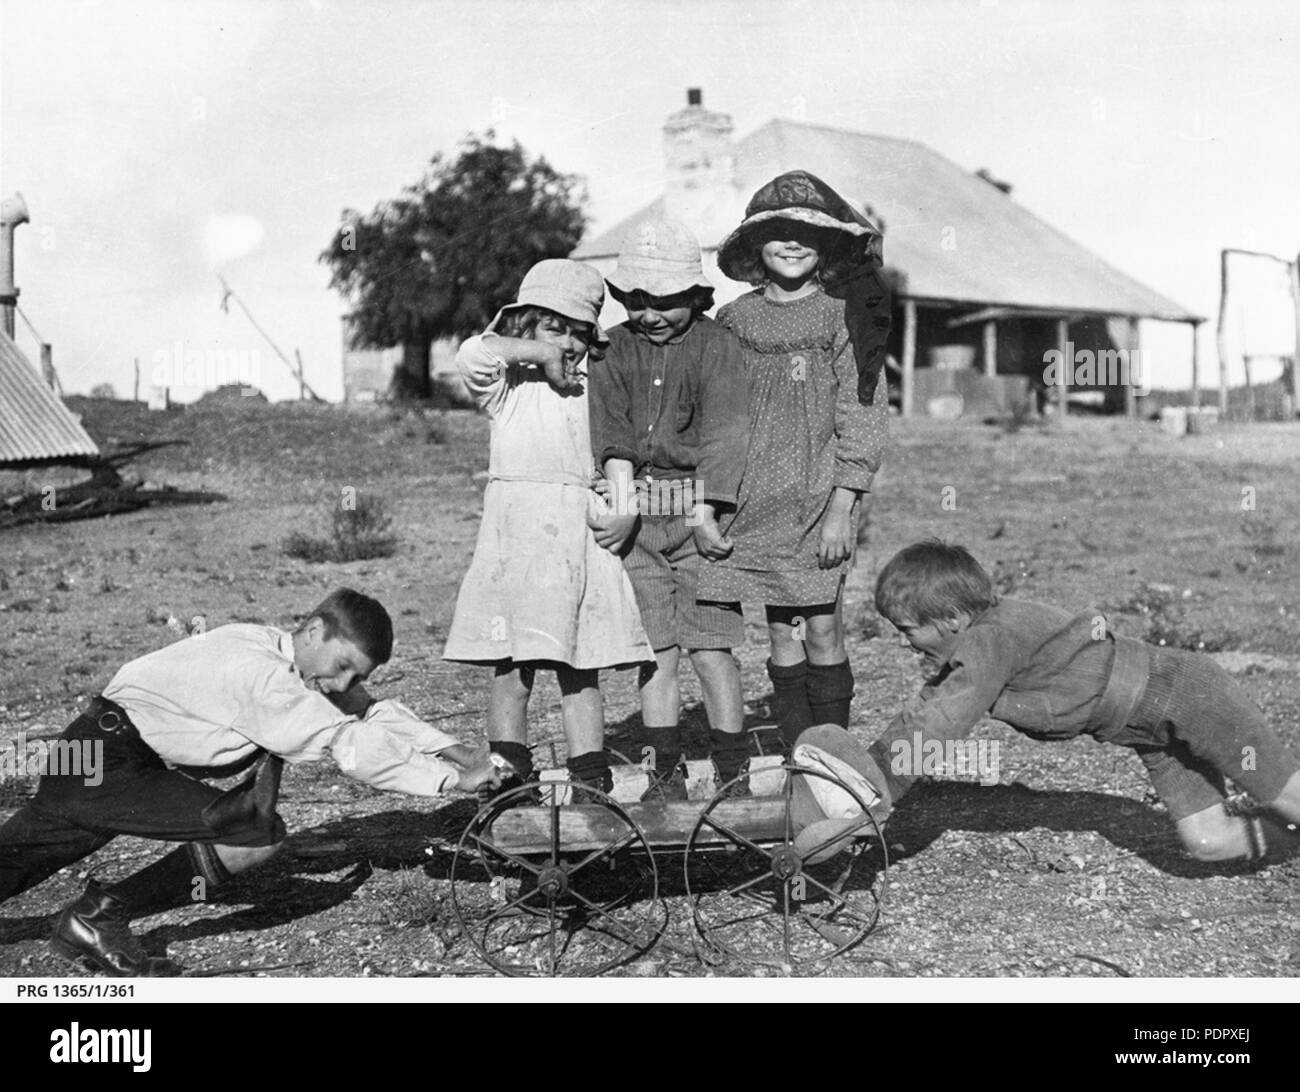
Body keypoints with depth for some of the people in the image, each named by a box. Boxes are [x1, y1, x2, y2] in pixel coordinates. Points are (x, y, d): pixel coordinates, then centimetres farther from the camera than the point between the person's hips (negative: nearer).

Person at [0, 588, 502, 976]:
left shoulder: (289, 658, 5)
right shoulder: (262, 676, -24)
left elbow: (375, 714, 7)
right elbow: (354, 747, -27)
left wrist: (454, 750, -4)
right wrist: (454, 780, -22)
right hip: (103, 764, -10)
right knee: (259, 834, -16)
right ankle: (97, 916, -6)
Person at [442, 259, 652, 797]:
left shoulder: (591, 389, 19)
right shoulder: (509, 385, 5)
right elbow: (472, 355, -15)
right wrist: (539, 354, -9)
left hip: (582, 536, 4)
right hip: (517, 533, -4)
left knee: (580, 671, 7)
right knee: (512, 668, -4)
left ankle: (592, 783, 11)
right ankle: (510, 784, 2)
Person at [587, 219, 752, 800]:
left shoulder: (716, 345, -2)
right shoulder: (616, 348, 10)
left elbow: (721, 431, -13)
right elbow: (612, 431, 0)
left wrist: (705, 513, -23)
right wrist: (623, 503, -14)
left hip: (697, 512, -3)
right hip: (638, 513, 3)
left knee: (710, 649, -4)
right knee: (656, 652, 4)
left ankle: (734, 775, 6)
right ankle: (665, 774, 11)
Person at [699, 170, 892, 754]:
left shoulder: (843, 315, -2)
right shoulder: (735, 320, 8)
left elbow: (863, 416, -5)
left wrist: (840, 508, -11)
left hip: (819, 499, -3)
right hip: (755, 504, 3)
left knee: (823, 633, -3)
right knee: (782, 639, 6)